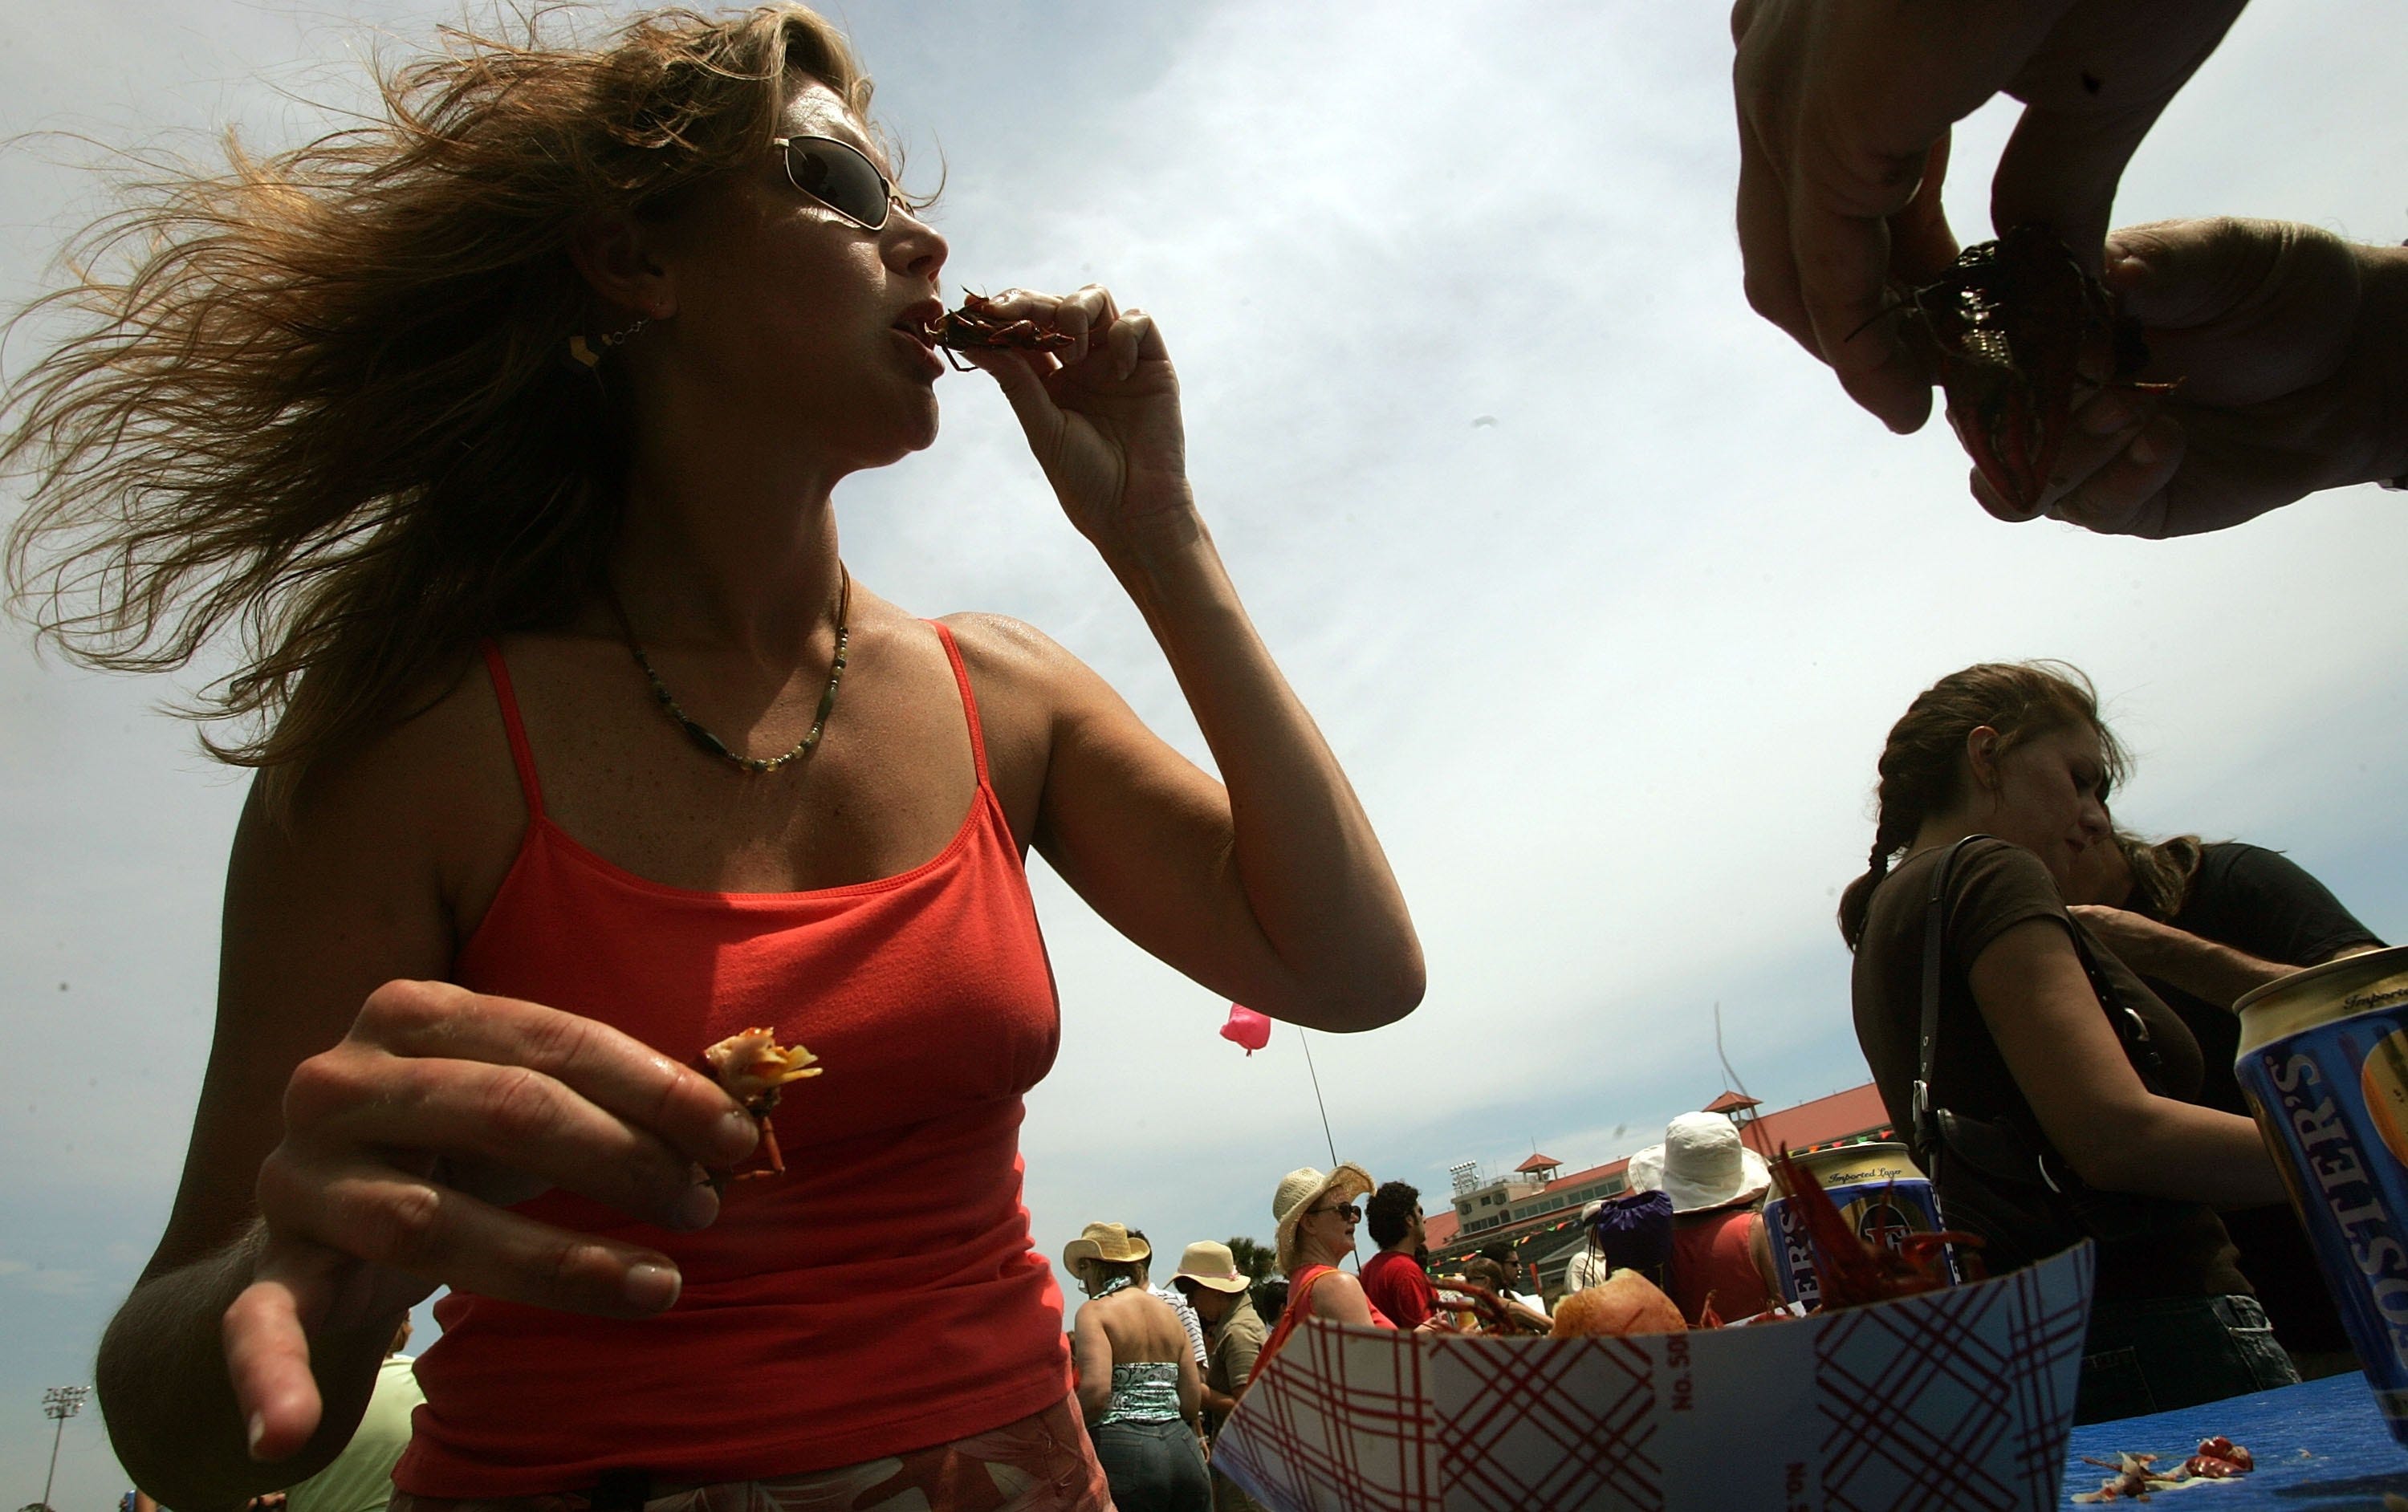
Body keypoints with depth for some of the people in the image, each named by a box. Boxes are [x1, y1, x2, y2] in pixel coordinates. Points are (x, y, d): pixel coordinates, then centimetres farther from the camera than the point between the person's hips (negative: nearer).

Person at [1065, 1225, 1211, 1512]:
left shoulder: (1094, 1311, -5)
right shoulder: (1168, 1311, 14)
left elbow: (1096, 1390, -19)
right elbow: (1193, 1397, 11)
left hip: (1123, 1449, -6)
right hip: (1183, 1450, 6)